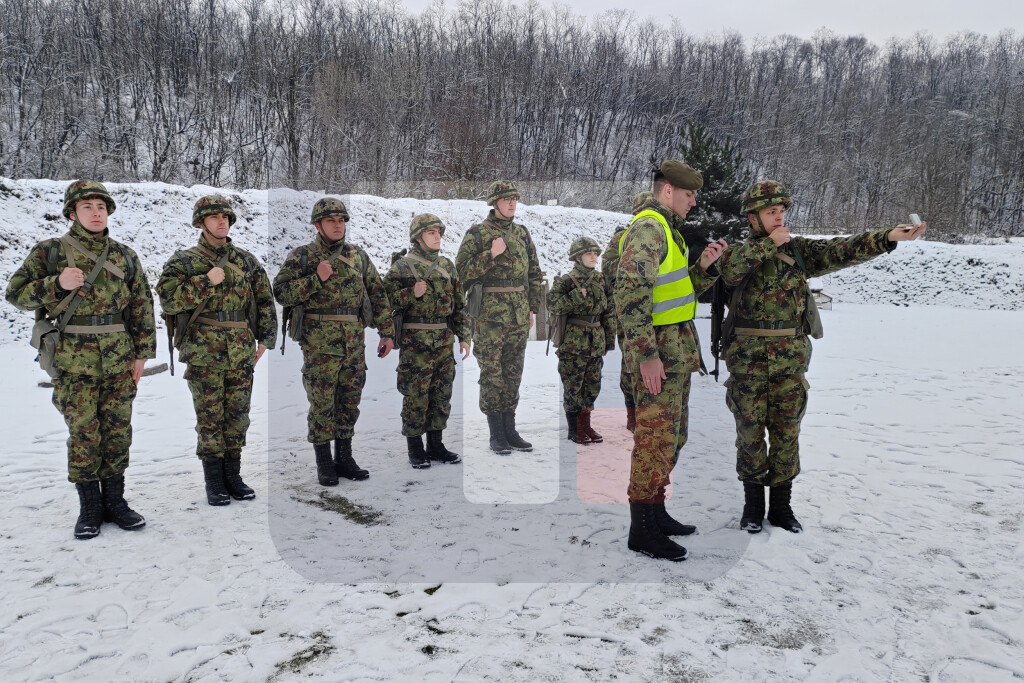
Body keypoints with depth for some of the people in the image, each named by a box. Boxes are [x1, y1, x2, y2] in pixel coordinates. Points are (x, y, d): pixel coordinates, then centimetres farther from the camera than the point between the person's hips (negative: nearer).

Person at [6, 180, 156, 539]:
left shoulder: (124, 256, 10)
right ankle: (89, 507, 13)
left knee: (118, 431, 6)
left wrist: (142, 351, 5)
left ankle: (114, 500, 18)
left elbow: (142, 305, 11)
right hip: (73, 360, -2)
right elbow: (16, 293, 3)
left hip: (118, 361, 2)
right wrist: (56, 284, -15)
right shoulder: (50, 251, 4)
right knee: (83, 433, 1)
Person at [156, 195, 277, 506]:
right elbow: (168, 301, -10)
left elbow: (265, 301, 14)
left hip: (241, 352, 3)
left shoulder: (247, 261, 10)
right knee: (210, 418, 3)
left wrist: (264, 339, 9)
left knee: (238, 416, 8)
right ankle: (214, 482, 14)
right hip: (204, 352, -3)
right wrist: (206, 281, -16)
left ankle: (233, 475, 20)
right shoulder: (184, 262, 1)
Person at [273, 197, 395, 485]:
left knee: (349, 403, 10)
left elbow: (378, 295, 12)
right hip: (319, 344, -4)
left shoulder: (358, 256, 11)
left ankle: (344, 459, 23)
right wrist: (316, 278, -17)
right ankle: (324, 464, 14)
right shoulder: (301, 256, 1)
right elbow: (281, 293, -8)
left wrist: (387, 332, 7)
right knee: (321, 404, 2)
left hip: (354, 343, 4)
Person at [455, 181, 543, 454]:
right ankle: (495, 433, 8)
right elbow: (462, 271, -8)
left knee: (513, 374, 10)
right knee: (491, 374, 0)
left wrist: (533, 308, 13)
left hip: (519, 317, 5)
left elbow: (534, 272, 18)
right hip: (490, 316, -5)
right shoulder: (477, 234, -2)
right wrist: (491, 255, -18)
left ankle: (510, 429, 19)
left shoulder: (522, 233, 13)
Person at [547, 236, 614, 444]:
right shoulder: (566, 281, -6)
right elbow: (552, 305, -19)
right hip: (574, 343, -6)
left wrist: (610, 339, 13)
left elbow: (608, 312, 15)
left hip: (596, 343, 6)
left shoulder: (600, 280, 10)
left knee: (593, 386, 11)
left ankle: (585, 425, 23)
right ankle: (574, 429, 13)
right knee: (573, 387, 2)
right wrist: (578, 295, -24)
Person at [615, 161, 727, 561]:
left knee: (672, 436, 16)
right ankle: (642, 530, 3)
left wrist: (704, 266, 6)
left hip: (677, 350, 11)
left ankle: (656, 513, 28)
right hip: (658, 350, -11)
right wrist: (646, 355, -26)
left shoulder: (666, 229, 20)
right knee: (656, 438, -6)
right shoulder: (649, 228, -13)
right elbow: (631, 292, -24)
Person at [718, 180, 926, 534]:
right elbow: (729, 268, -21)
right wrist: (768, 243, -19)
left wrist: (887, 238, -17)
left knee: (786, 431, 8)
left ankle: (781, 505, 21)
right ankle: (753, 504, 20)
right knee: (750, 430, 5)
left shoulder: (798, 249, 10)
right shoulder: (740, 251, 2)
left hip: (790, 356, 3)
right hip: (748, 356, -2)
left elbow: (840, 251, -4)